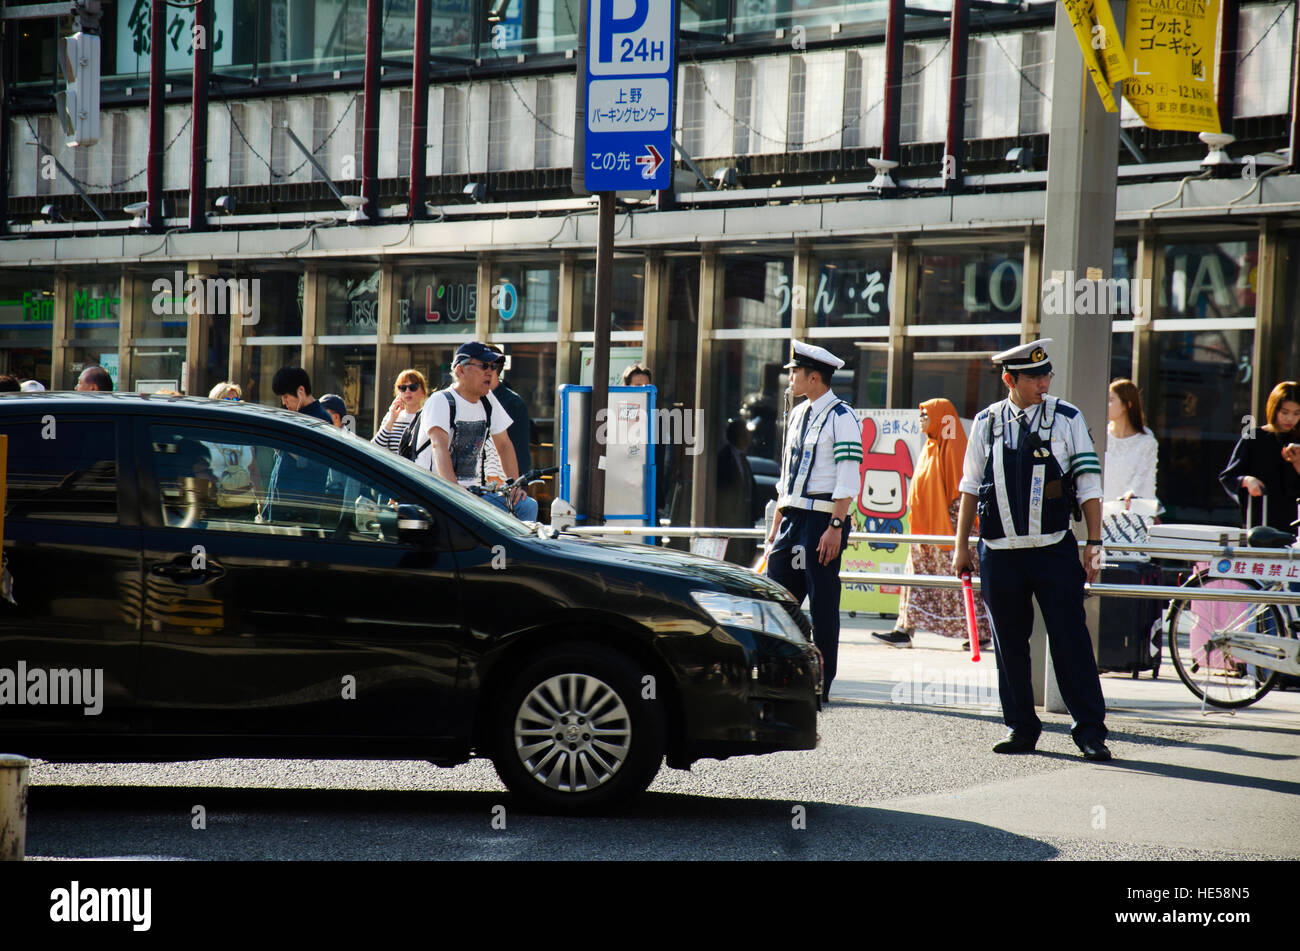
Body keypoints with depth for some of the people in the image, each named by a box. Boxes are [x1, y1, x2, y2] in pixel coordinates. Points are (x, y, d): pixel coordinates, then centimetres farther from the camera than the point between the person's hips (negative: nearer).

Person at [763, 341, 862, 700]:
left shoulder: (841, 418, -9)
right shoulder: (798, 415, 16)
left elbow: (847, 480, -14)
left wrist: (835, 527, -20)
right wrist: (777, 524, 19)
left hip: (823, 520, -8)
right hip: (792, 518, 8)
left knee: (823, 604, -2)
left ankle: (822, 684, 3)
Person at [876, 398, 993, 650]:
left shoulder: (953, 448, -12)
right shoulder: (931, 448, 16)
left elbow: (961, 488, -16)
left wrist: (956, 523, -20)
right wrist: (917, 518, 19)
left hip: (946, 527, -9)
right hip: (925, 528, 9)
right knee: (916, 575, 5)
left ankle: (981, 633, 2)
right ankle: (904, 631, 4)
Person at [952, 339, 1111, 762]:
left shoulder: (1066, 418, 0)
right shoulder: (986, 422, 5)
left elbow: (1089, 485, 2)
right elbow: (971, 486, 13)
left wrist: (1094, 544, -2)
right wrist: (961, 546, 12)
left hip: (1054, 549, -2)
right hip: (999, 552, 2)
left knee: (1070, 640, -5)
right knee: (1009, 644, 7)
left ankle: (1090, 730, 0)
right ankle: (1021, 728, 18)